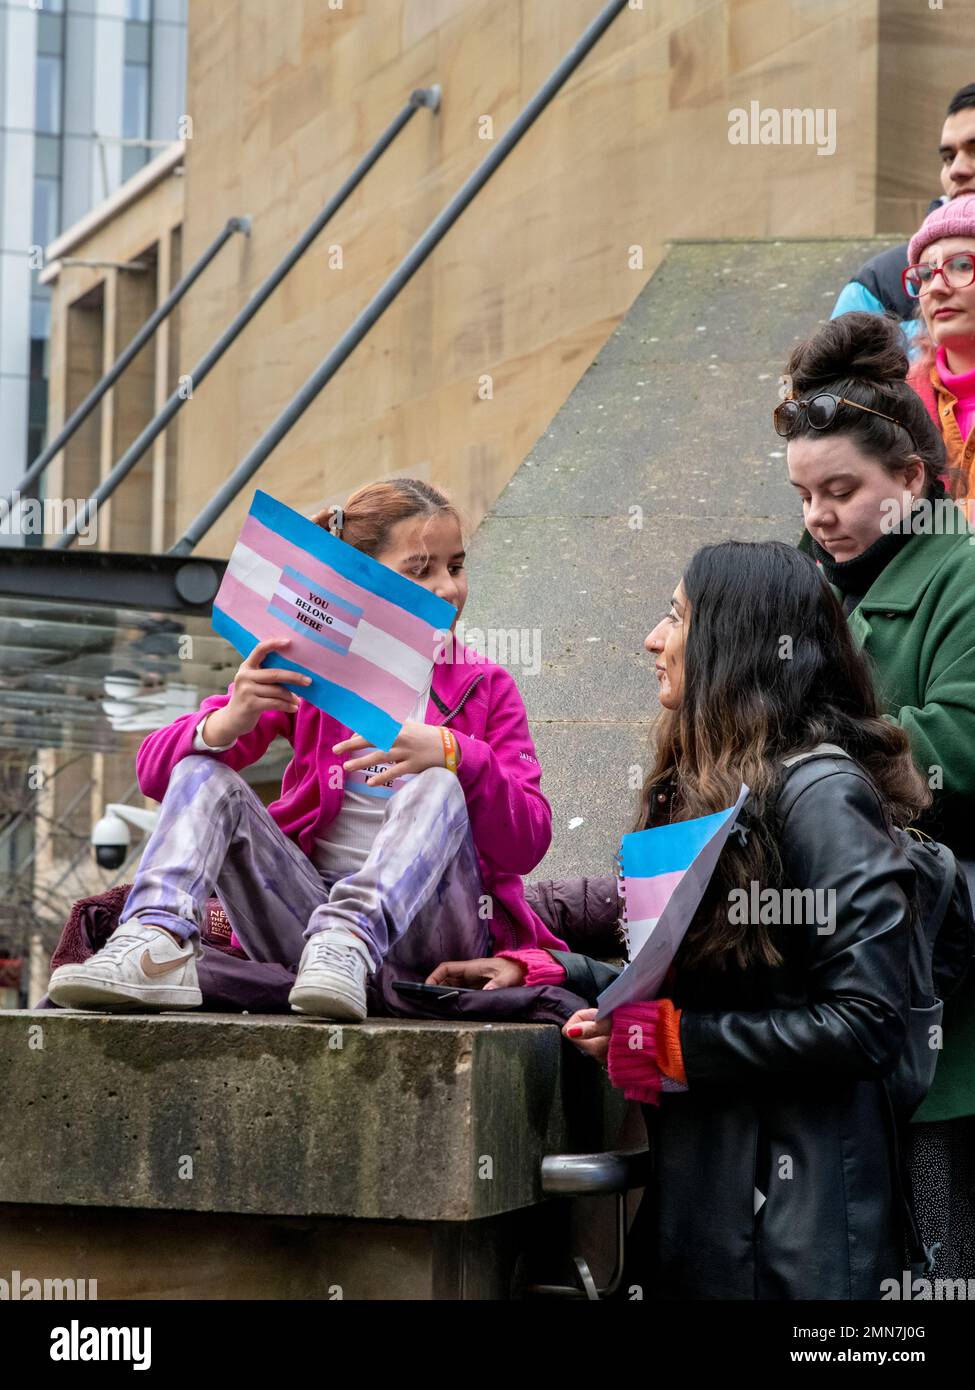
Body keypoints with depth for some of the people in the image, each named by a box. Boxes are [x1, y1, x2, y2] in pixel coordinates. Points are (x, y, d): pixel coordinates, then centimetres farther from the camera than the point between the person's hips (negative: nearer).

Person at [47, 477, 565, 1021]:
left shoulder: (485, 689, 7)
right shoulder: (306, 669, 9)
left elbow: (528, 844, -7)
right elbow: (156, 769, -1)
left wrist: (452, 753, -26)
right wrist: (230, 720, -25)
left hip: (426, 930, -2)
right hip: (307, 911, 2)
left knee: (439, 789, -28)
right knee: (203, 775, -15)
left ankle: (347, 941, -50)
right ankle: (159, 941, -39)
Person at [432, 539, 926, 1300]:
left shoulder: (820, 795, -15)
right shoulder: (715, 788, 13)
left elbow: (867, 1022, -20)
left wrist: (674, 1044, -17)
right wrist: (544, 972, 8)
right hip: (697, 1185, 8)